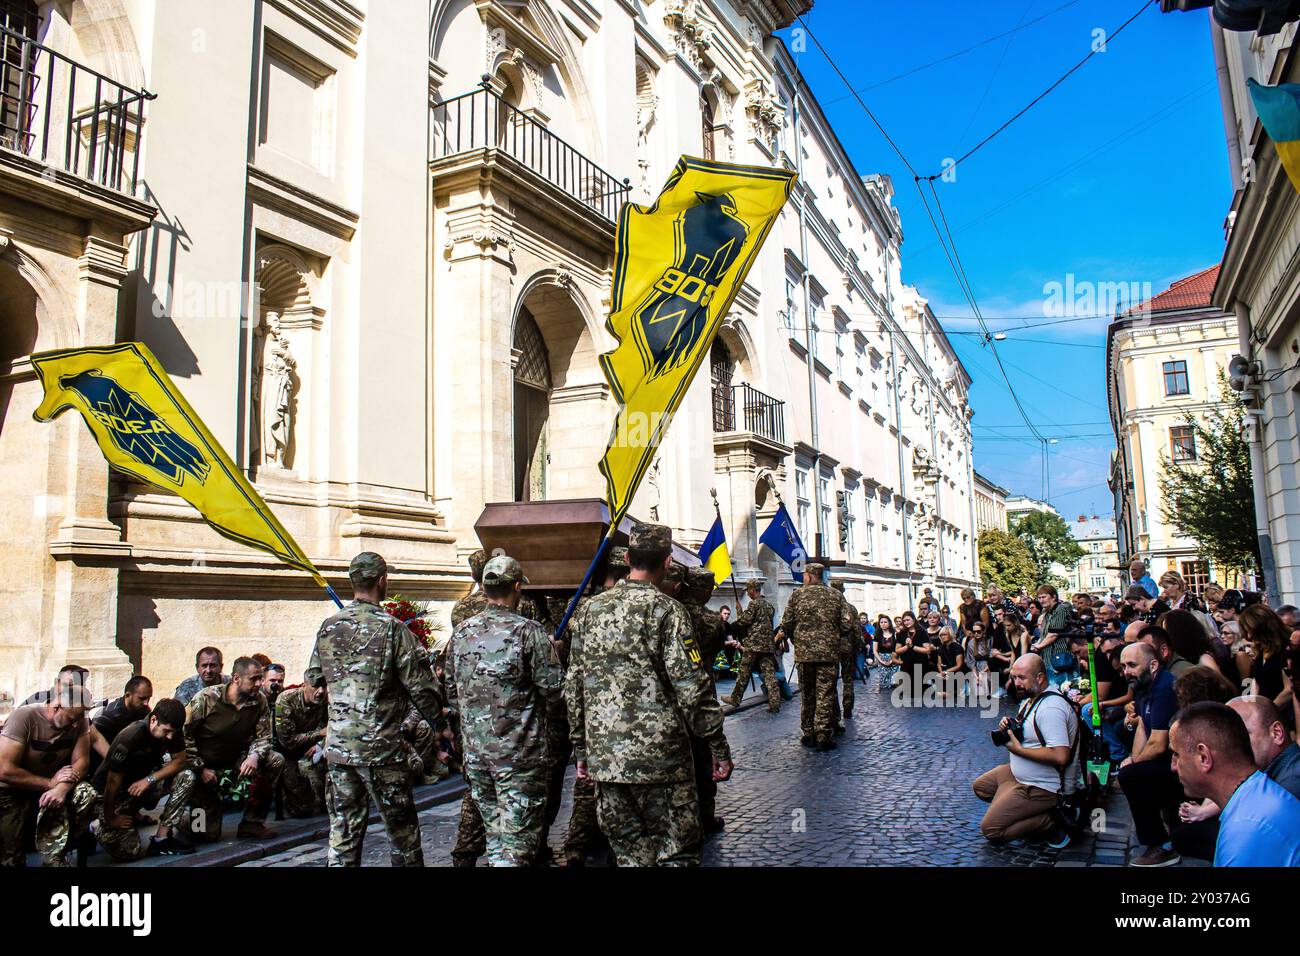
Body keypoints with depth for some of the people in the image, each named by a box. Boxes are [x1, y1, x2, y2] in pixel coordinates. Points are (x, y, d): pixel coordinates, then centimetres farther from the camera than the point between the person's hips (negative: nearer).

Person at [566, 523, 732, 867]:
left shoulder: (590, 609, 7)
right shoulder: (666, 610, -9)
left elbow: (573, 687, 10)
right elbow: (692, 687, -13)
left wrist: (581, 748, 18)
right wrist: (719, 747, -5)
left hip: (603, 758, 5)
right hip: (659, 757, -5)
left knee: (628, 852, 15)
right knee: (677, 851, 8)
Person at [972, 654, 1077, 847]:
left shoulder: (1051, 707, -26)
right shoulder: (1031, 698, 6)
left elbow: (1060, 756, -34)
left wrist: (1018, 749, -23)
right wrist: (1009, 726, -1)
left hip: (1043, 786, -11)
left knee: (989, 828, -12)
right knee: (980, 787, 23)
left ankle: (1053, 822, -3)